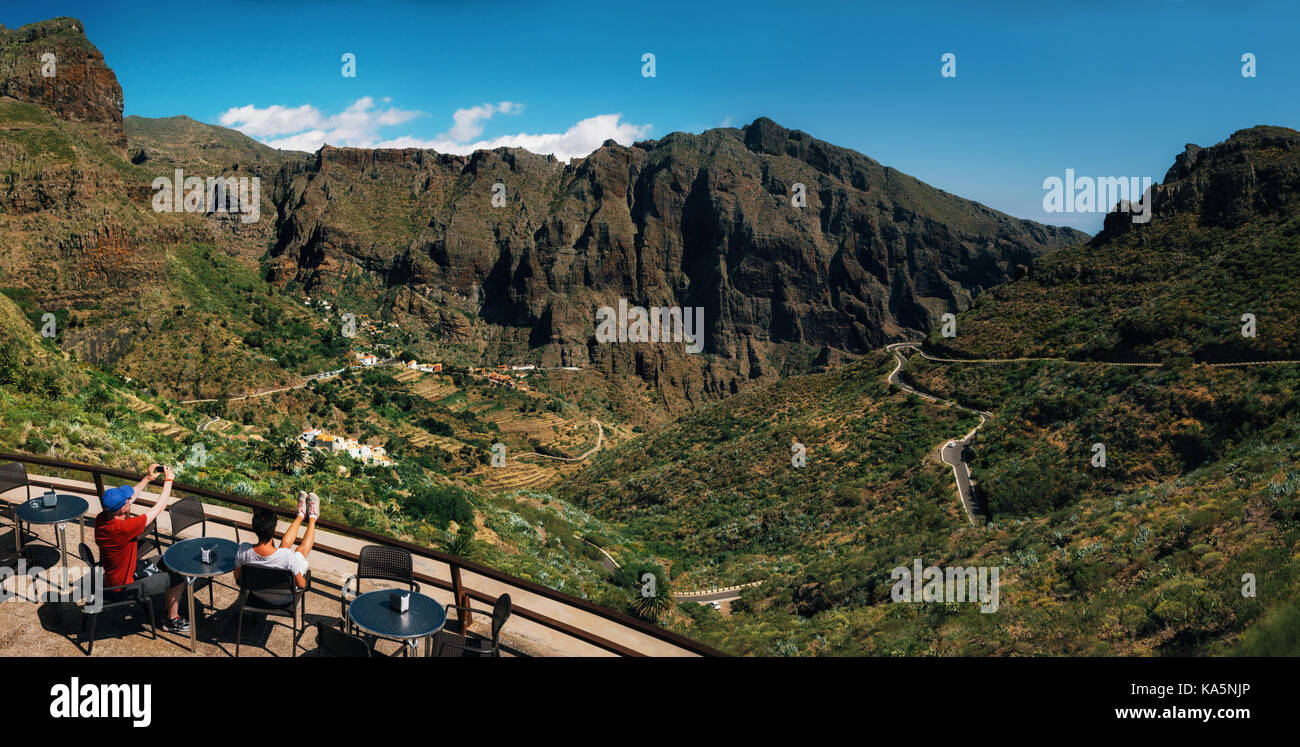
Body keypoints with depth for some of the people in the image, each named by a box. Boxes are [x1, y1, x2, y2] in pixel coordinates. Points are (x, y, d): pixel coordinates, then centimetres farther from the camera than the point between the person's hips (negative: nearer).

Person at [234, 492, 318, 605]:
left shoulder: (243, 550, -31)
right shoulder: (287, 555, -41)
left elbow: (237, 576, -9)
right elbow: (301, 584, -25)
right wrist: (303, 581, -1)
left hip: (258, 595, 3)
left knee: (285, 544, 21)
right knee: (302, 549, 19)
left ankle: (301, 515, 45)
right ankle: (312, 517, 46)